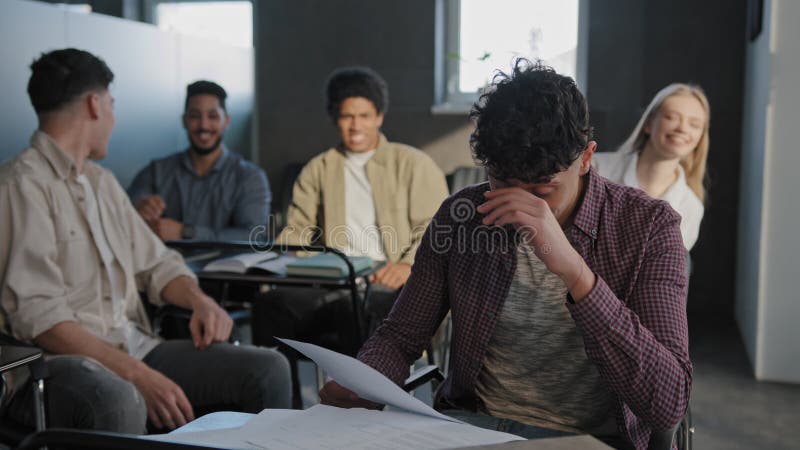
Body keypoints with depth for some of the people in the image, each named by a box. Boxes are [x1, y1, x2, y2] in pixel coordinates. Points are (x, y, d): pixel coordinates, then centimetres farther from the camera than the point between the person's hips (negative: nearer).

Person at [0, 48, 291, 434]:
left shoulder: (101, 181, 19)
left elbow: (154, 262, 23)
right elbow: (39, 315, -17)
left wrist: (199, 300, 0)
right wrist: (137, 375, -24)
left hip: (135, 348, 7)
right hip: (61, 362, -7)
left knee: (269, 369, -10)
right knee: (118, 400, -41)